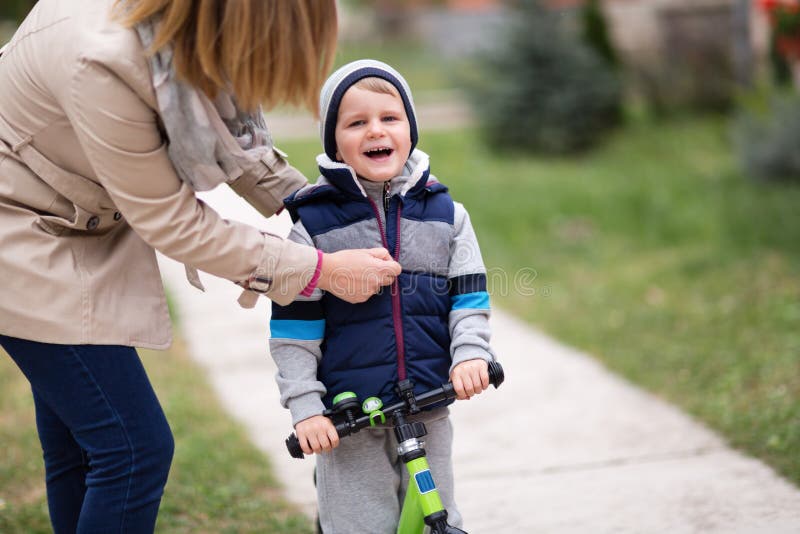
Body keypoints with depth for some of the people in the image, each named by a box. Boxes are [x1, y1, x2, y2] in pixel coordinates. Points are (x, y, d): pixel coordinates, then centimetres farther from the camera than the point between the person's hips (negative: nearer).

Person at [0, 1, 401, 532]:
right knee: (137, 449, -9)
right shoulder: (103, 60, -37)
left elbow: (231, 128, 6)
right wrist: (317, 270, -20)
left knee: (76, 443, 16)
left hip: (84, 226, 8)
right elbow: (169, 222, -25)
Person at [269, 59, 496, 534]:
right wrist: (305, 406, -10)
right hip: (348, 417, -3)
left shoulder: (445, 212, 5)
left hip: (428, 408, 3)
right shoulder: (314, 222, -4)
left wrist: (471, 353, -12)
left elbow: (469, 296, 6)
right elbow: (293, 328, -5)